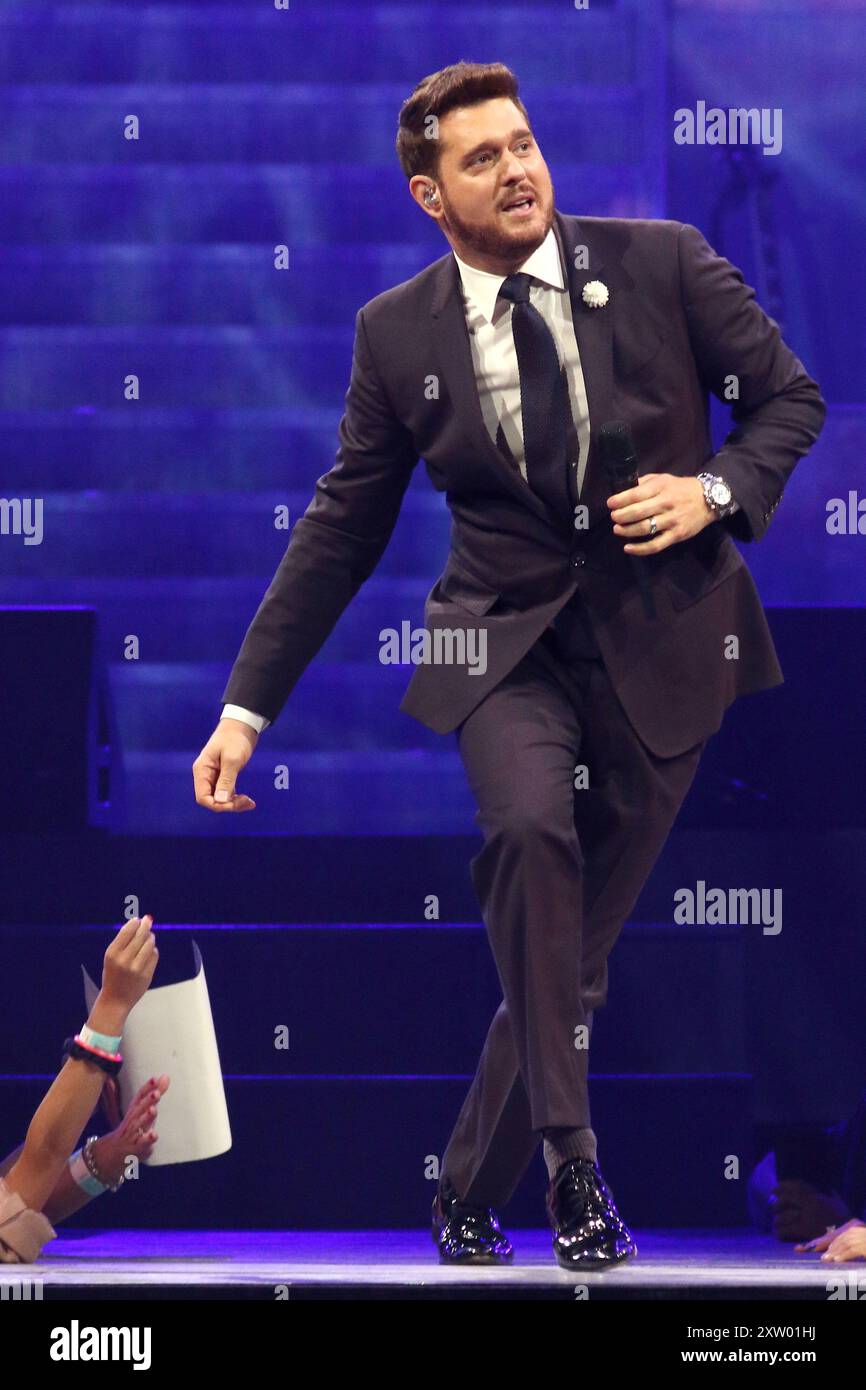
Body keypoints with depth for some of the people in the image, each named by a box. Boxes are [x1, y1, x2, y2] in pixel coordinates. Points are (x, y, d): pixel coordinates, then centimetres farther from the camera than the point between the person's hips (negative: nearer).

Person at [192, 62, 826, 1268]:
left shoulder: (662, 264, -4)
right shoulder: (399, 333, -1)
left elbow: (791, 396, 7)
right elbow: (341, 533, 5)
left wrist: (717, 490, -13)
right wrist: (246, 707, 2)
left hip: (660, 646, 0)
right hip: (506, 646, 0)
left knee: (579, 951, 2)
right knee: (528, 827, -31)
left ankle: (471, 1202, 19)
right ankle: (570, 1158, -24)